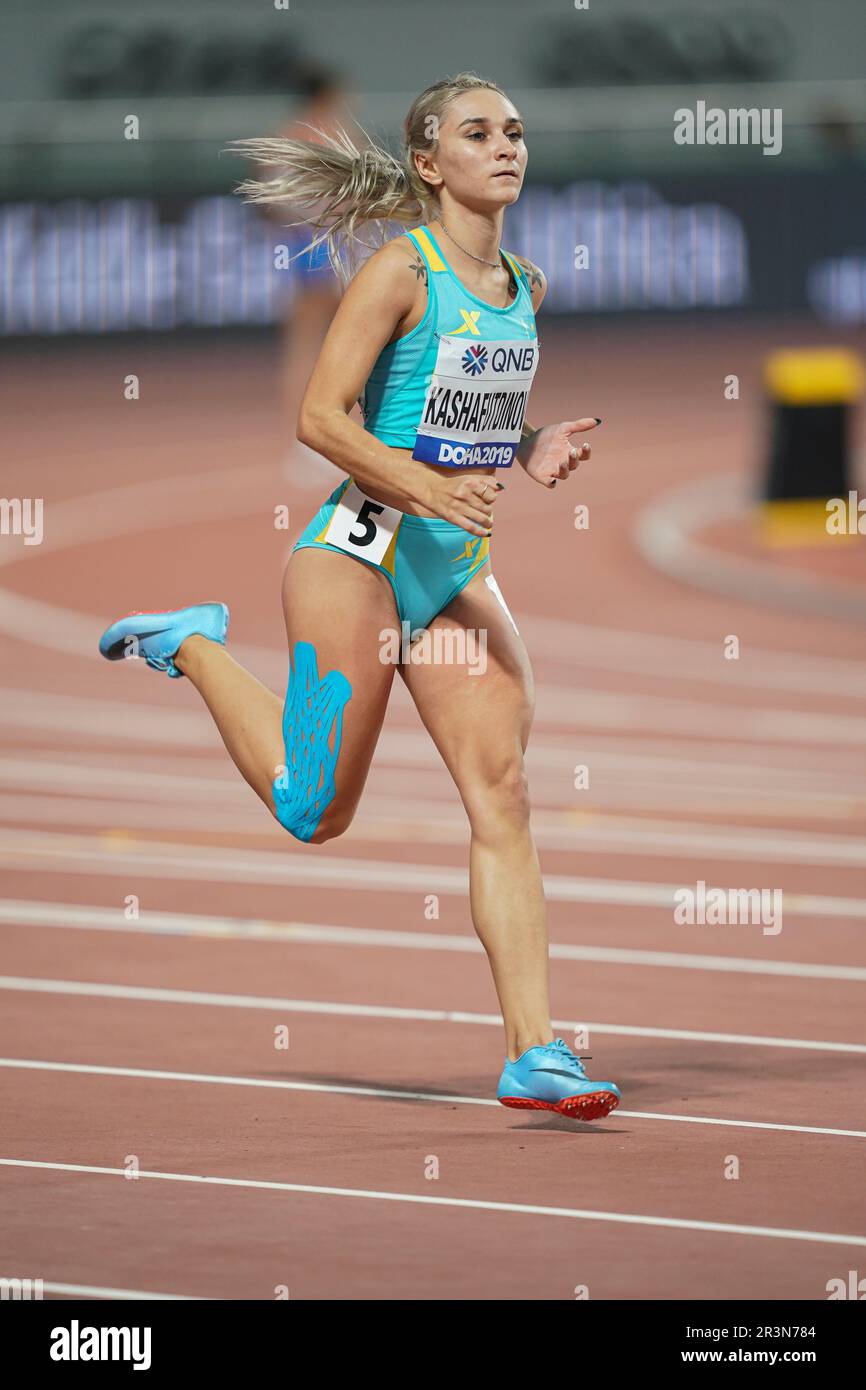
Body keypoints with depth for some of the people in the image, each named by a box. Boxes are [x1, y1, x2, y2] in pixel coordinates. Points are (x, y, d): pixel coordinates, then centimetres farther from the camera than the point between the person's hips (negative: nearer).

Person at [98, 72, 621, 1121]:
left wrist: (532, 449, 5)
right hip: (361, 555, -6)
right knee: (316, 812, 1)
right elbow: (321, 416, -15)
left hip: (457, 575, 6)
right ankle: (191, 644, 25)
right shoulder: (400, 272, -11)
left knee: (503, 796, -6)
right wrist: (422, 486, -27)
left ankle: (534, 1052, -9)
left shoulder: (525, 286, 11)